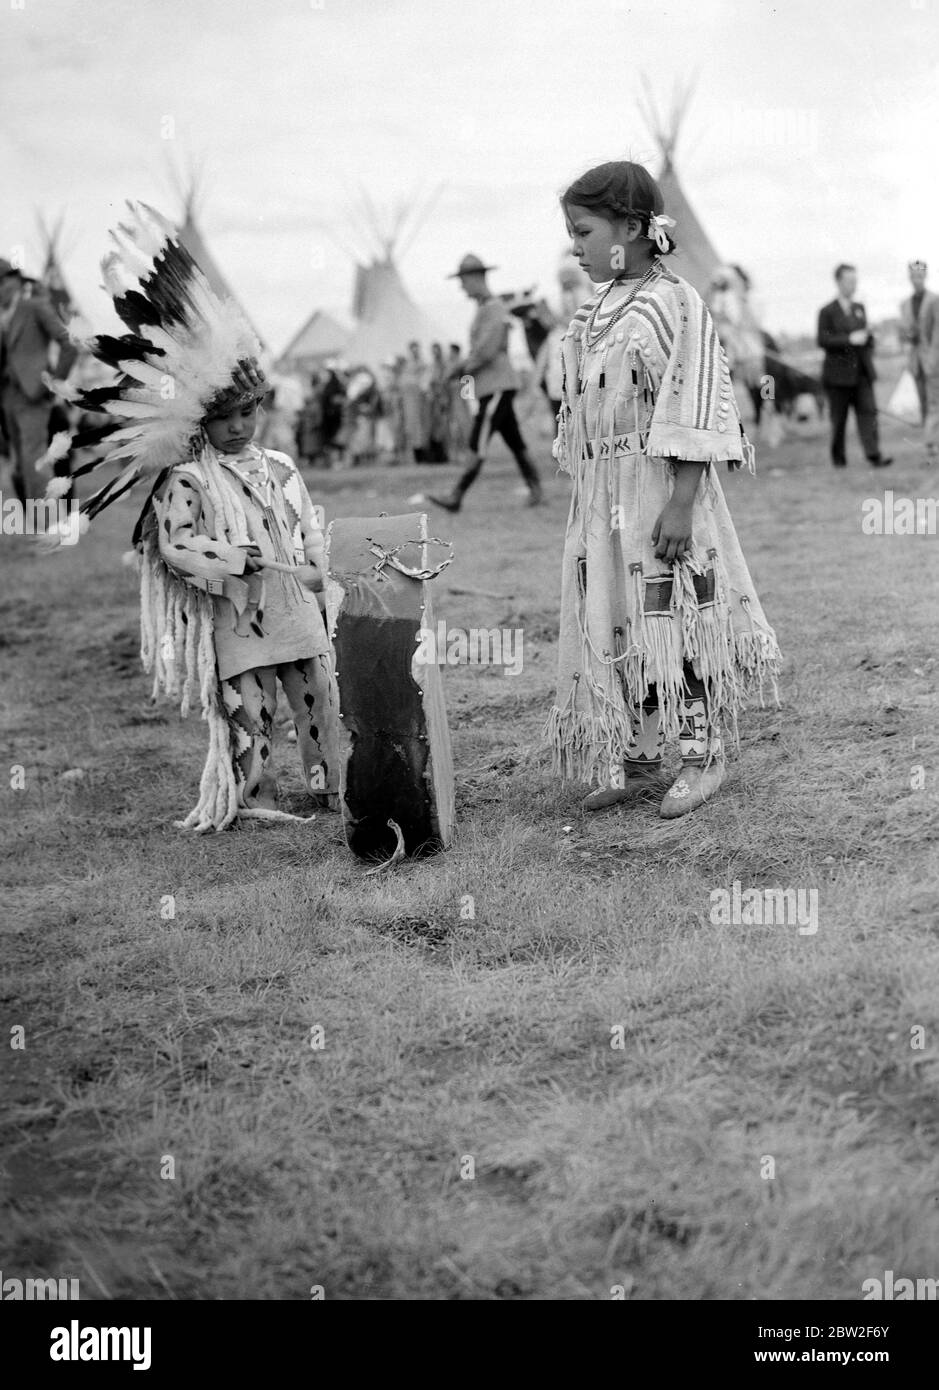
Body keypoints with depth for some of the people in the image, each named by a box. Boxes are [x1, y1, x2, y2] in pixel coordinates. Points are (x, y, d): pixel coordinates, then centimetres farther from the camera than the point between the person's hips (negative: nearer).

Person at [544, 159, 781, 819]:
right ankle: (638, 754, 20)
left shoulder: (675, 305, -11)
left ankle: (704, 756, 10)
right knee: (612, 624, 9)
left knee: (672, 619, -2)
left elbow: (695, 411, -15)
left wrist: (680, 502, -21)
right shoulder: (594, 313, 12)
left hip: (659, 487, -7)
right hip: (602, 493, 8)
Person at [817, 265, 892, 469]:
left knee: (868, 411, -7)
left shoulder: (859, 308, 15)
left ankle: (874, 456, -13)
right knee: (839, 417, 3)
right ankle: (838, 457, 15)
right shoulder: (827, 312, -3)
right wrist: (849, 340, -19)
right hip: (839, 373, -4)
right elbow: (823, 340, -12)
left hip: (862, 372, 4)